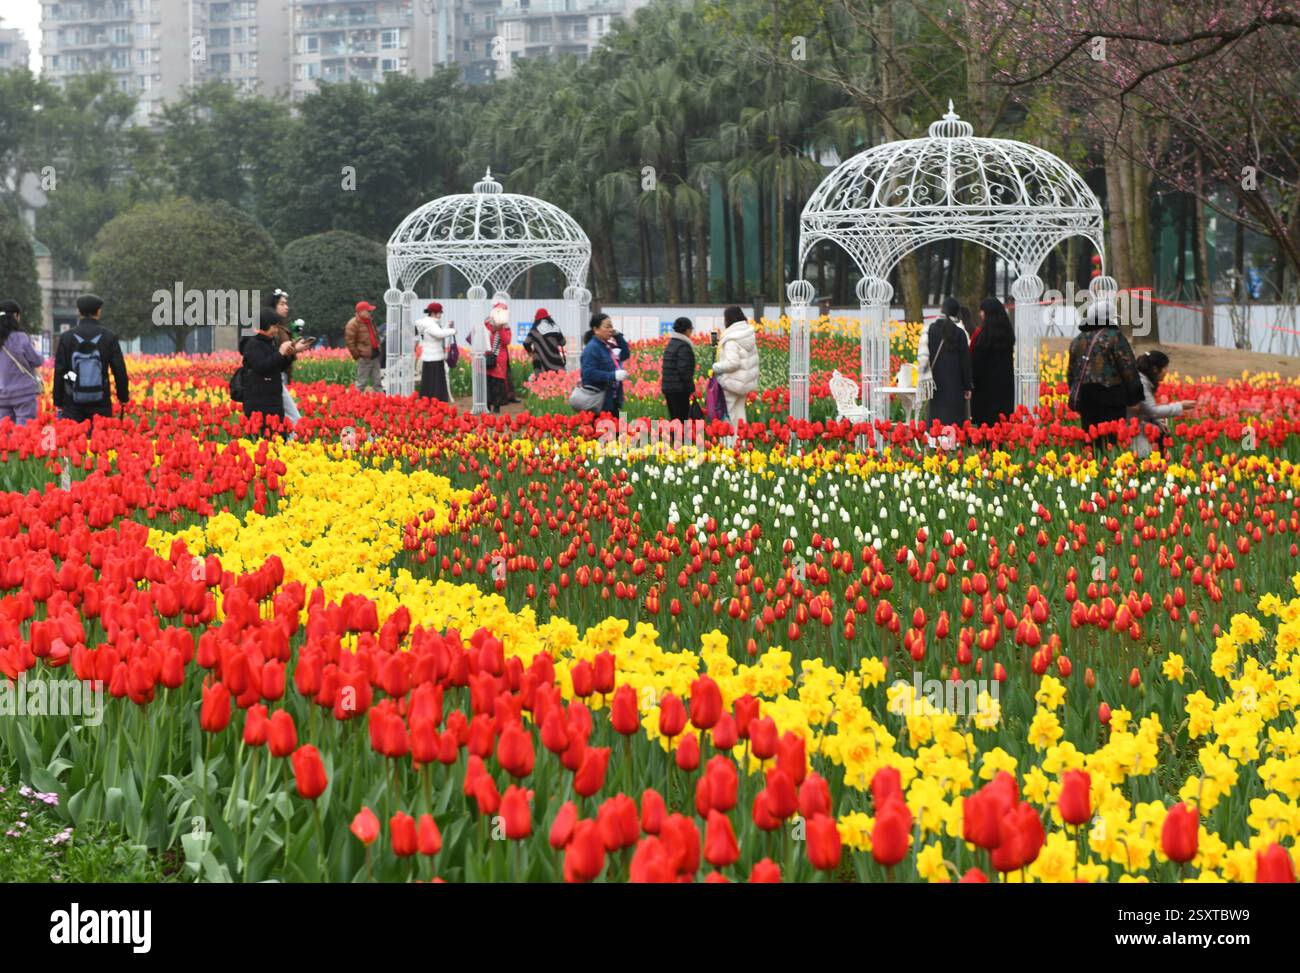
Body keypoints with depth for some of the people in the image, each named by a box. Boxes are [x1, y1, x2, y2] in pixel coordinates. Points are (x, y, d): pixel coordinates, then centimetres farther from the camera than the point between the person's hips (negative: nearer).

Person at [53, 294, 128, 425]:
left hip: (73, 405, 0)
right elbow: (119, 370, 1)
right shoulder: (109, 337, -2)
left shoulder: (66, 337, 0)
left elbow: (59, 372, 1)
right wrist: (123, 397, 14)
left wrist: (58, 403, 8)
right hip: (101, 404, 0)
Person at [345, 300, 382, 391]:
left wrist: (378, 349, 18)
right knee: (362, 382, -5)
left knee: (376, 382, 14)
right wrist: (357, 355, -13)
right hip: (364, 358, -8)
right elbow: (349, 341, -14)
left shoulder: (370, 322, 13)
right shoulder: (353, 324, -13)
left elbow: (376, 335, 26)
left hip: (375, 355, 8)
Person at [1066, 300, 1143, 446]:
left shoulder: (1077, 341, 16)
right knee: (1113, 439, -7)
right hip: (1110, 396, -6)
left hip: (1084, 398, 6)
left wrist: (1075, 394, 27)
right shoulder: (1114, 337, -4)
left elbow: (1071, 374, 20)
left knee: (1091, 440, 8)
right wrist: (1135, 396, -2)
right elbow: (1128, 369, -8)